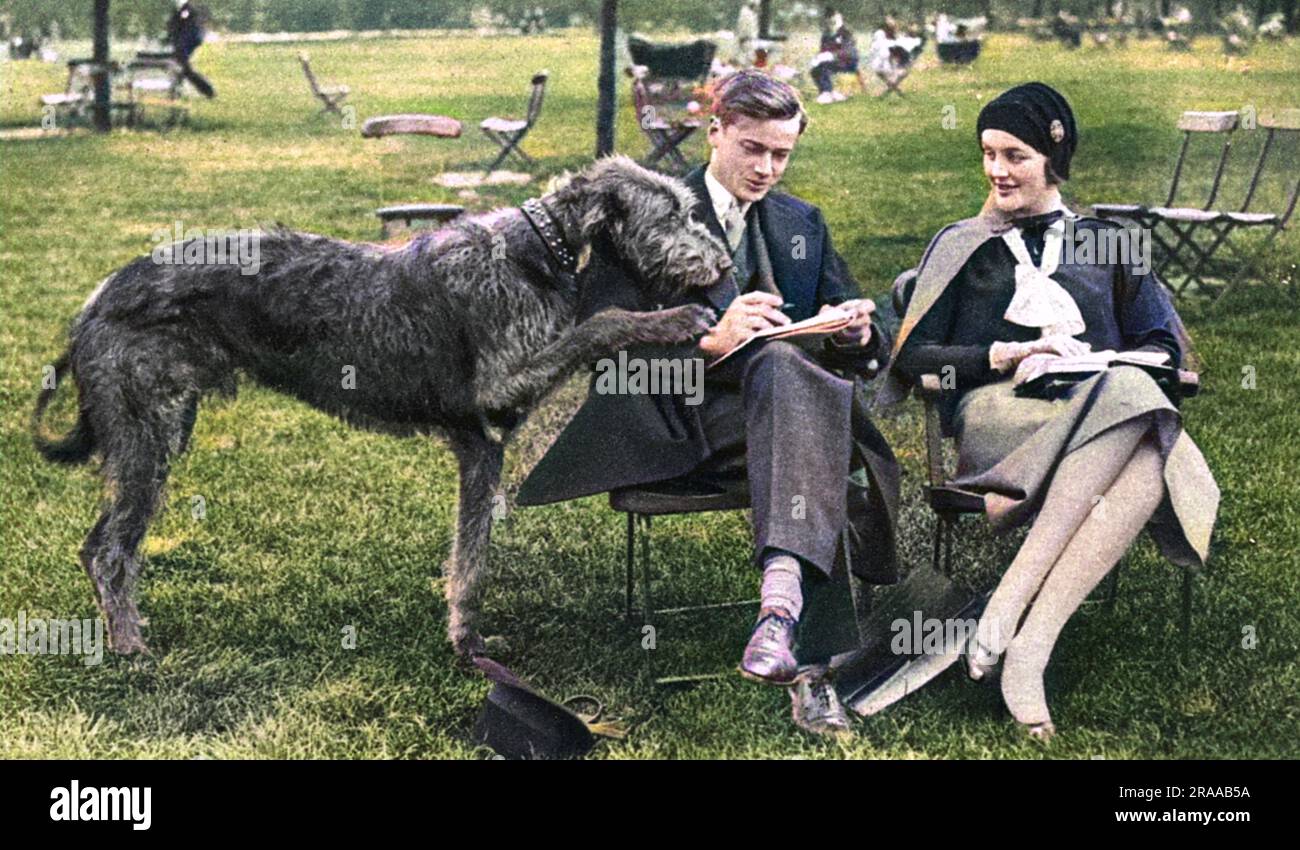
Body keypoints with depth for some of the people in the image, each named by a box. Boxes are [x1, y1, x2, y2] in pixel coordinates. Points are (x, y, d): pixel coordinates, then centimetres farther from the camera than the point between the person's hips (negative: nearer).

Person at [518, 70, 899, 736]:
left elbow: (860, 348, 18)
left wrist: (854, 332, -7)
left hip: (784, 406, 4)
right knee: (782, 367, -35)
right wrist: (710, 342, -22)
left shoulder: (802, 223, 20)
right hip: (678, 421, -4)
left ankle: (782, 598, -48)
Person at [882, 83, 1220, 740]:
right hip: (995, 414, -2)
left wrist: (1083, 363, -5)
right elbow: (913, 355, 12)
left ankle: (1026, 639, -45)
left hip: (1103, 405, 2)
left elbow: (1163, 346, 15)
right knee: (1128, 399, -38)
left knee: (1149, 463, -39)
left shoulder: (1106, 246, 26)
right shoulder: (963, 244, 23)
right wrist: (1004, 356, -5)